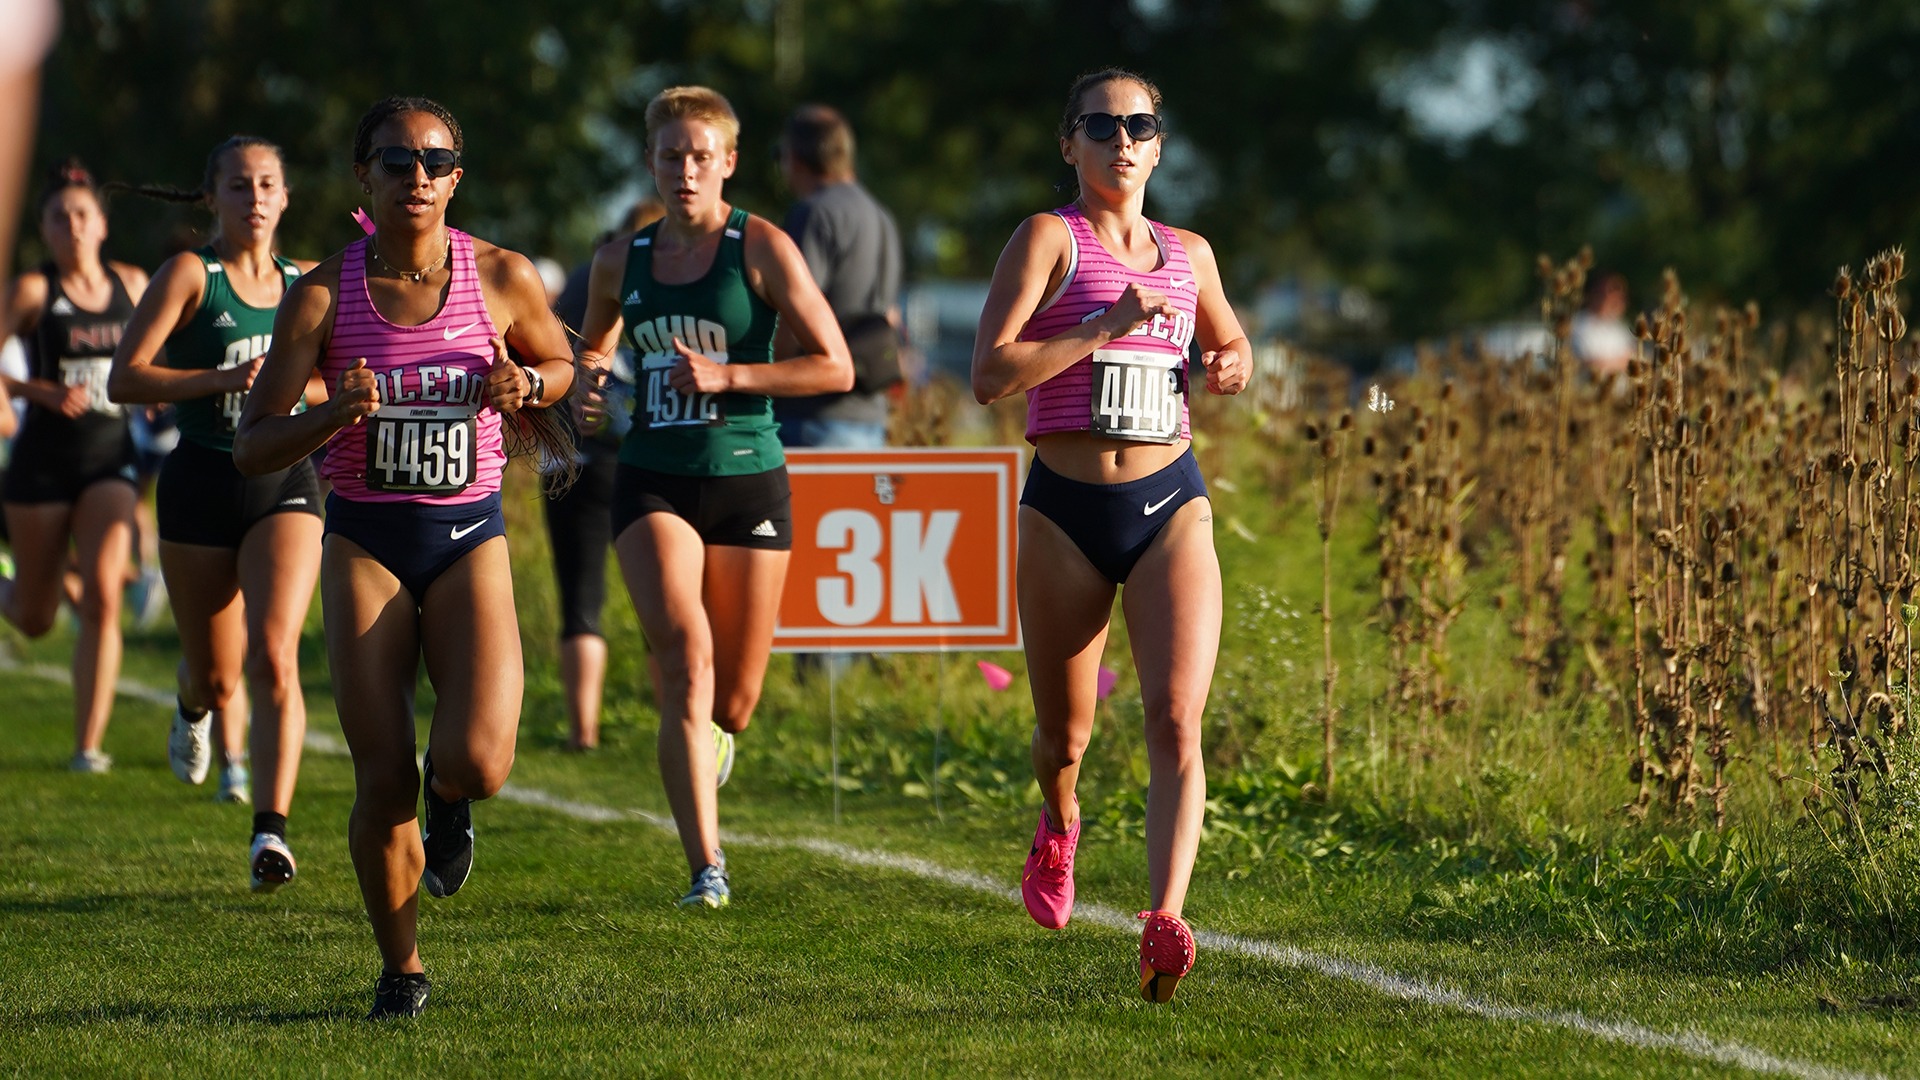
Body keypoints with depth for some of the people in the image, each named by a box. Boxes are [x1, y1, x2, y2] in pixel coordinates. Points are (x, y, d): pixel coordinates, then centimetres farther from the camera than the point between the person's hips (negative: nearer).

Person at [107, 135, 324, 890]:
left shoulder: (306, 283, 9)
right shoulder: (190, 274, -3)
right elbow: (124, 380, -11)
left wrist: (292, 386, 0)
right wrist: (223, 379, -22)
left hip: (284, 484, 1)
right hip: (203, 483, -1)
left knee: (273, 657, -20)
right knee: (218, 681, 9)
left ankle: (270, 832, -23)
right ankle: (194, 704, 49)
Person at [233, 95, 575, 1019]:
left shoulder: (503, 277, -3)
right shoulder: (323, 294, -5)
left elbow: (562, 364, 17)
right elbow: (251, 449, -4)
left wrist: (525, 384, -6)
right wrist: (335, 412, -23)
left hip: (469, 537, 0)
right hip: (365, 540, 0)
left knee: (477, 762, -20)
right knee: (383, 783, -6)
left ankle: (447, 798, 20)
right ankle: (400, 967, 17)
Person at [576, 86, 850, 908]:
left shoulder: (761, 248, -4)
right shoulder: (621, 261, 7)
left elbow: (835, 368, -8)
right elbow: (593, 350, 27)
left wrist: (726, 376, -17)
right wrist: (586, 392, 4)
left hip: (746, 479, -1)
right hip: (653, 482, 1)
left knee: (732, 703, 5)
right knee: (683, 655, -22)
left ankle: (708, 732, 46)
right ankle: (706, 867, -22)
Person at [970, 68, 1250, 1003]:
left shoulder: (1187, 254, 12)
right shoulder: (1049, 238, -2)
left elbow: (1231, 342, 31)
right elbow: (990, 374, -14)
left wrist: (1229, 366, 7)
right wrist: (1107, 326, -20)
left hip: (1170, 505, 2)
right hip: (1067, 510, -2)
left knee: (1176, 718, -17)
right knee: (1065, 731, 13)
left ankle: (1165, 921, -27)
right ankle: (1058, 825, 48)